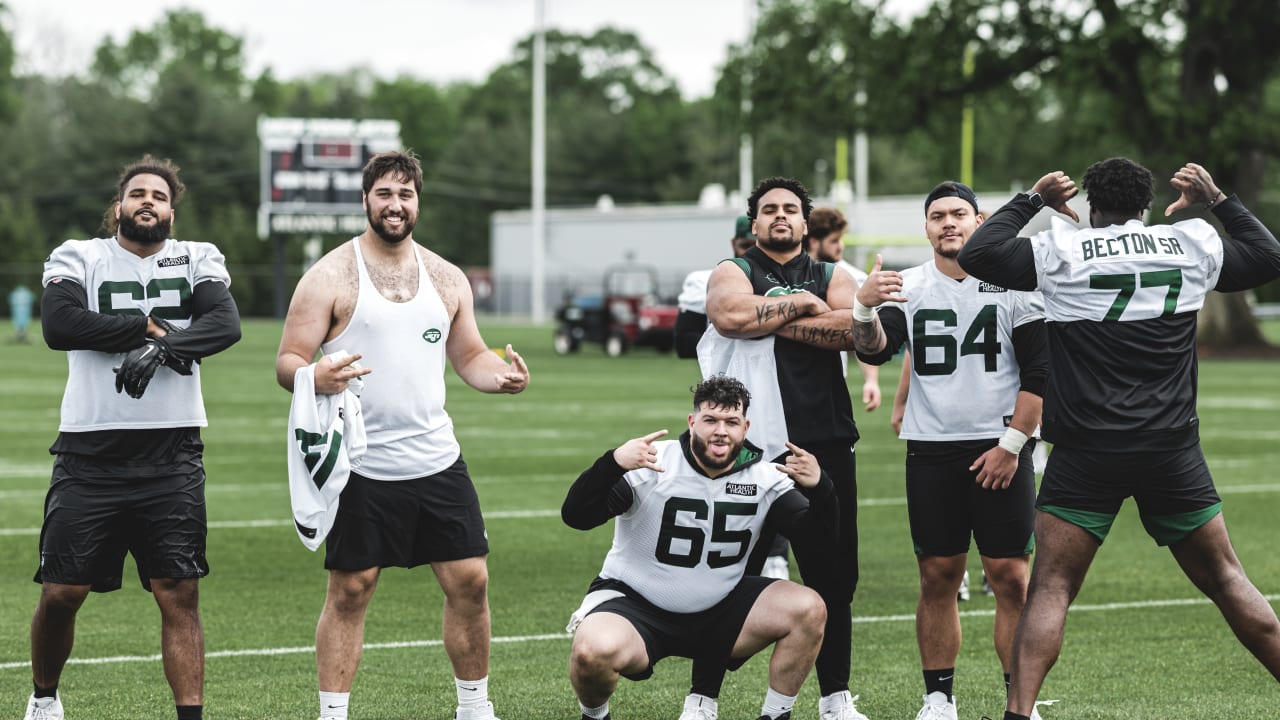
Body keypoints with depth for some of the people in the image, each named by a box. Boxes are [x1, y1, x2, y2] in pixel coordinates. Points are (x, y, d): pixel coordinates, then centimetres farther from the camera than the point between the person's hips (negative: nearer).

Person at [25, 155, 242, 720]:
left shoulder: (197, 260, 10)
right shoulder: (79, 258, 5)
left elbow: (225, 324, -9)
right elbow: (59, 325, -14)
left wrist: (162, 349, -24)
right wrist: (149, 326, -12)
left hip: (172, 456, 1)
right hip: (90, 455, -1)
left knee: (180, 595, -4)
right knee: (61, 594, 2)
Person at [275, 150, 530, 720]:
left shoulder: (447, 279, 10)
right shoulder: (330, 277, -4)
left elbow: (470, 356, 17)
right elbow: (287, 362, -6)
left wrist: (501, 375, -5)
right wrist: (315, 378, -29)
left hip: (436, 460, 4)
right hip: (361, 467, -4)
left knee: (469, 582, 4)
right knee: (350, 590, -1)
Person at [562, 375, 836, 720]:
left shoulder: (763, 477, -5)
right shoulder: (651, 464, -19)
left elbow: (821, 532, -7)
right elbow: (575, 517, -25)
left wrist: (818, 486, -29)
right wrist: (614, 463, -43)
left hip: (720, 609, 4)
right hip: (633, 603, -4)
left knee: (809, 610, -13)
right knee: (593, 653, -35)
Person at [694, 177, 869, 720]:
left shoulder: (833, 279, 15)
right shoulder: (732, 272, 8)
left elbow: (856, 327, -7)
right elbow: (732, 314, -16)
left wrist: (773, 321, -7)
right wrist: (801, 305, -6)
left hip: (824, 446, 3)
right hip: (747, 445, -3)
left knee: (833, 577, 6)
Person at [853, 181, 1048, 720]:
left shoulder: (1014, 283, 0)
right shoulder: (907, 287, 7)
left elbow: (1040, 372, -1)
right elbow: (876, 351, -8)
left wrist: (1012, 443, -8)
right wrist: (864, 308, -28)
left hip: (999, 449, -2)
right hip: (931, 452, 2)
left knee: (1011, 576, -4)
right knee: (938, 577, 4)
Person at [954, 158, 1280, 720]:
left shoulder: (1063, 250, -3)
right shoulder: (1190, 244, 5)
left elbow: (975, 255, 1)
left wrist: (1030, 201, 12)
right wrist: (1219, 202, 30)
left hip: (1087, 454, -2)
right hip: (1172, 451, 2)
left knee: (1050, 589, -2)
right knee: (1225, 578, 14)